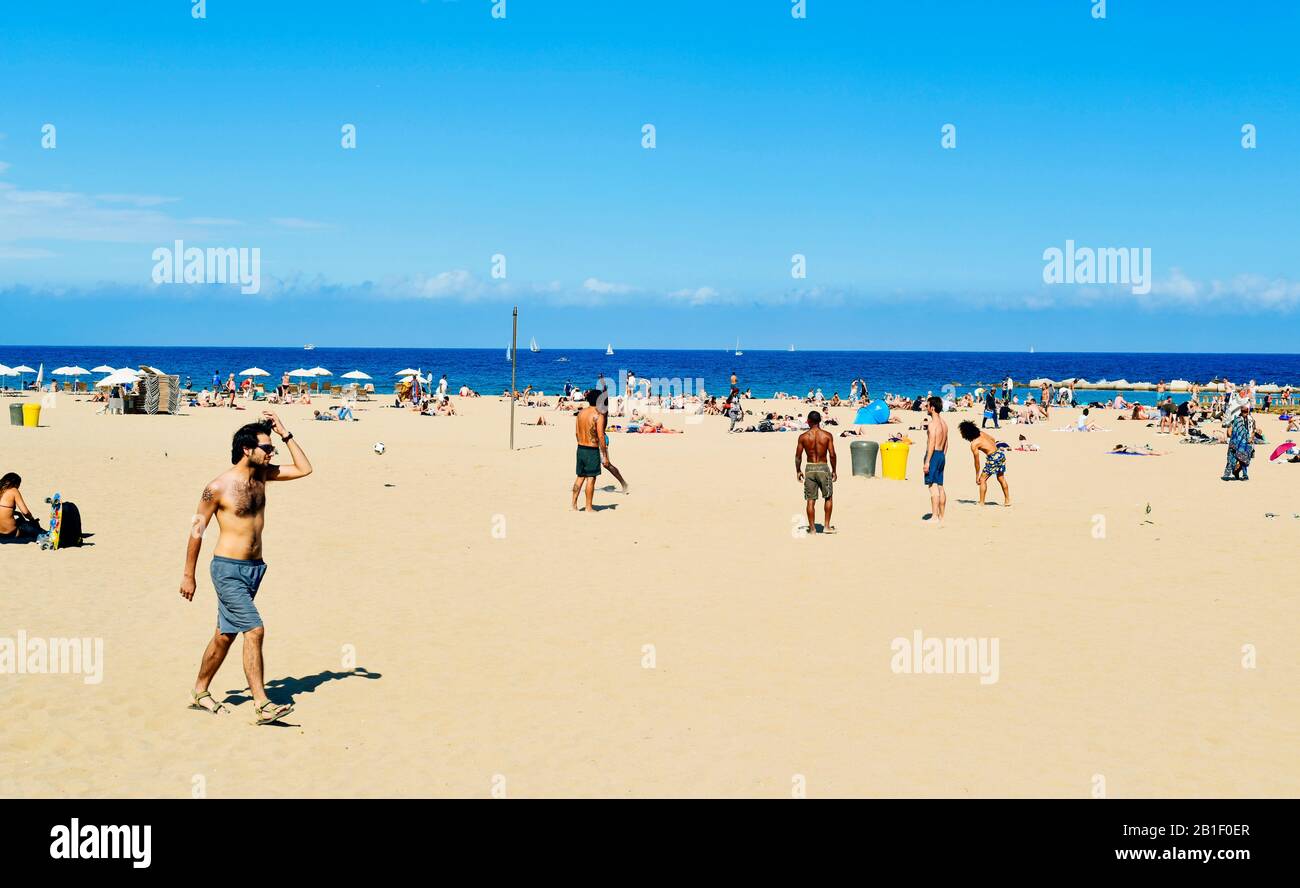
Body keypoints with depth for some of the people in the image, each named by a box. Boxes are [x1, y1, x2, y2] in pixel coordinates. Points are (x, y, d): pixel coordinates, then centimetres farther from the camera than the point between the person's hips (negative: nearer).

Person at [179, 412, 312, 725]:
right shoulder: (218, 487, -12)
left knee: (225, 635, 16)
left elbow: (304, 469, 9)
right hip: (228, 569, -7)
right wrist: (188, 575, -3)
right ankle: (261, 706, -14)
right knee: (254, 630, -15)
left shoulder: (262, 475, 6)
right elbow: (197, 530, -6)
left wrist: (285, 434, 2)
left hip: (255, 567, 8)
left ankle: (200, 693, 30)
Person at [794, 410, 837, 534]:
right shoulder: (827, 435, -6)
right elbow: (832, 455, -7)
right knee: (828, 497, 15)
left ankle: (812, 528, 8)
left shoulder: (803, 437, -3)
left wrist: (798, 471, 12)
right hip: (823, 468, -1)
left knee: (810, 500, 6)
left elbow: (798, 456, -1)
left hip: (810, 469, 1)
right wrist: (833, 470, 5)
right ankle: (826, 526, 13)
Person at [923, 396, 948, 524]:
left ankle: (934, 517, -12)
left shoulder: (933, 423, -14)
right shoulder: (944, 423, 14)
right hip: (942, 456, 9)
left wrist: (927, 462, -19)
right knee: (940, 487, 11)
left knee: (933, 487, -9)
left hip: (934, 455, -9)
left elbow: (931, 444, -19)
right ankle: (941, 518, 14)